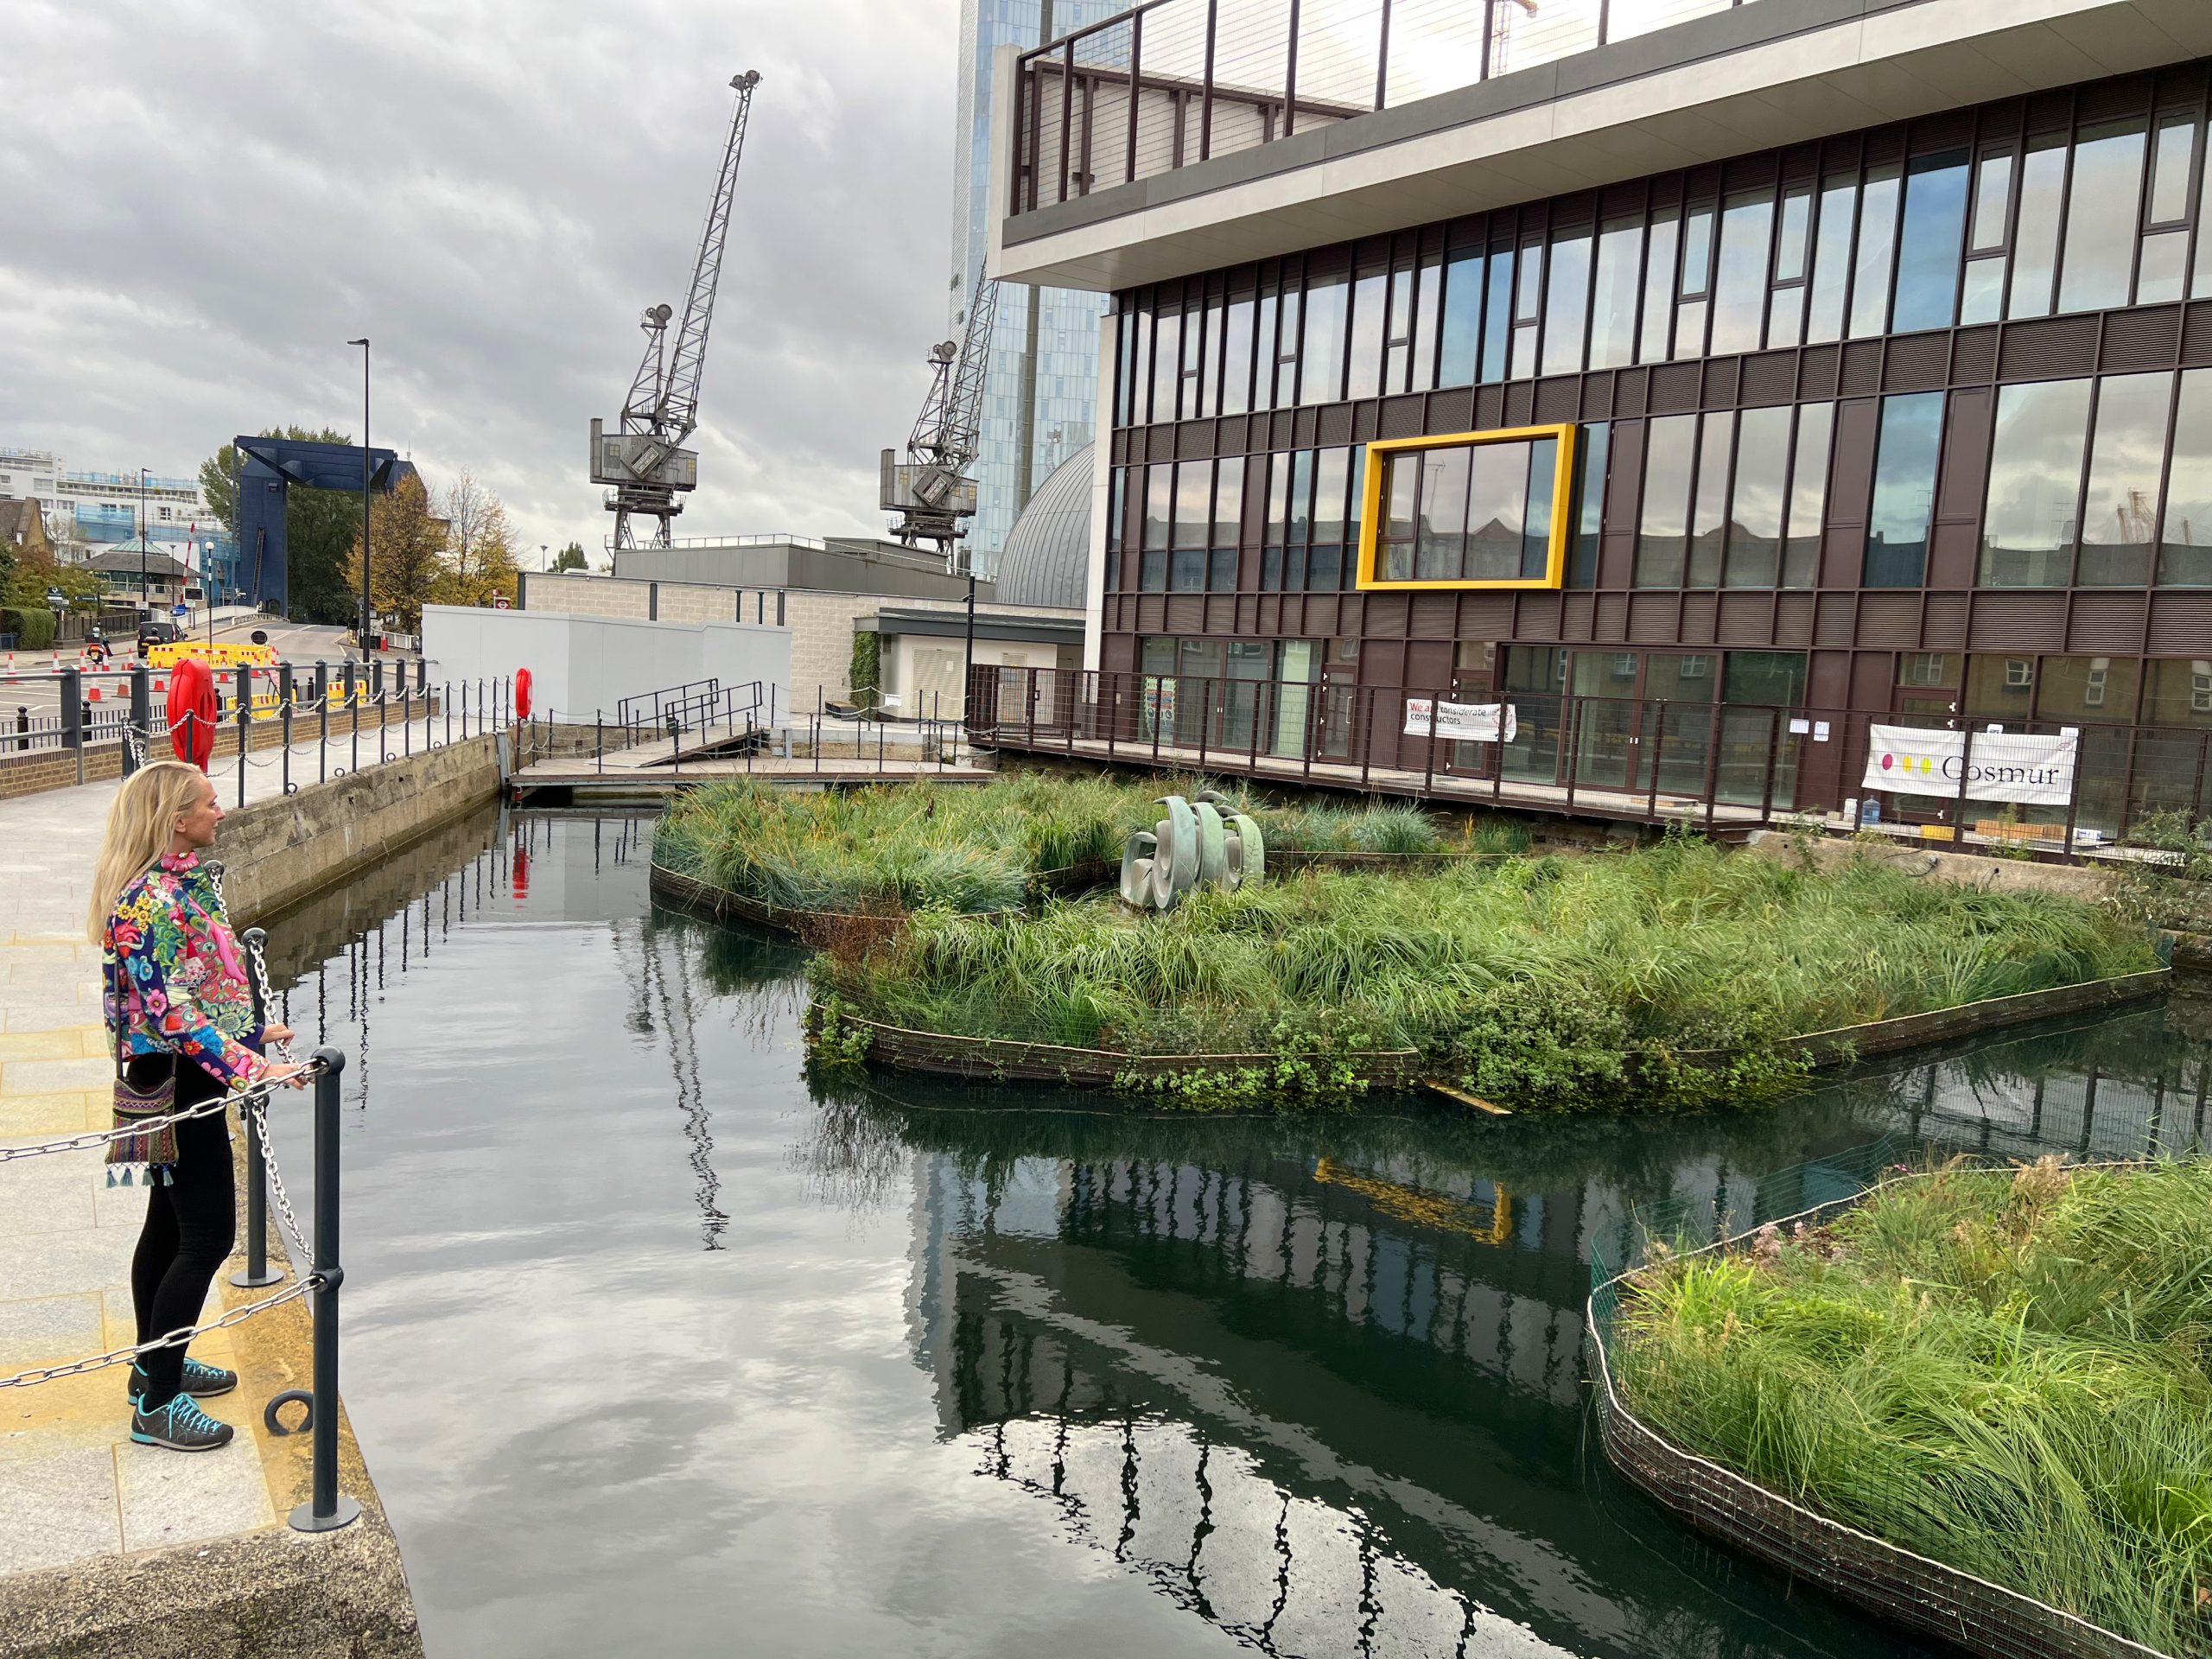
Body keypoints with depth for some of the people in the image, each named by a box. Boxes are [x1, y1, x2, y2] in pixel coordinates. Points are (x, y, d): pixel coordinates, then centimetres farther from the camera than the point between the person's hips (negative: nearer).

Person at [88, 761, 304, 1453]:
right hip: (176, 1081, -10)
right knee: (208, 1236, -6)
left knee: (171, 1224, 20)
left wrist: (251, 1032, 27)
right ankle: (157, 1405, 4)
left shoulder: (185, 884, 8)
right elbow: (172, 1012, -28)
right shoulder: (151, 902, -22)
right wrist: (246, 1066, -34)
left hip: (183, 1079, 10)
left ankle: (156, 1365, 34)